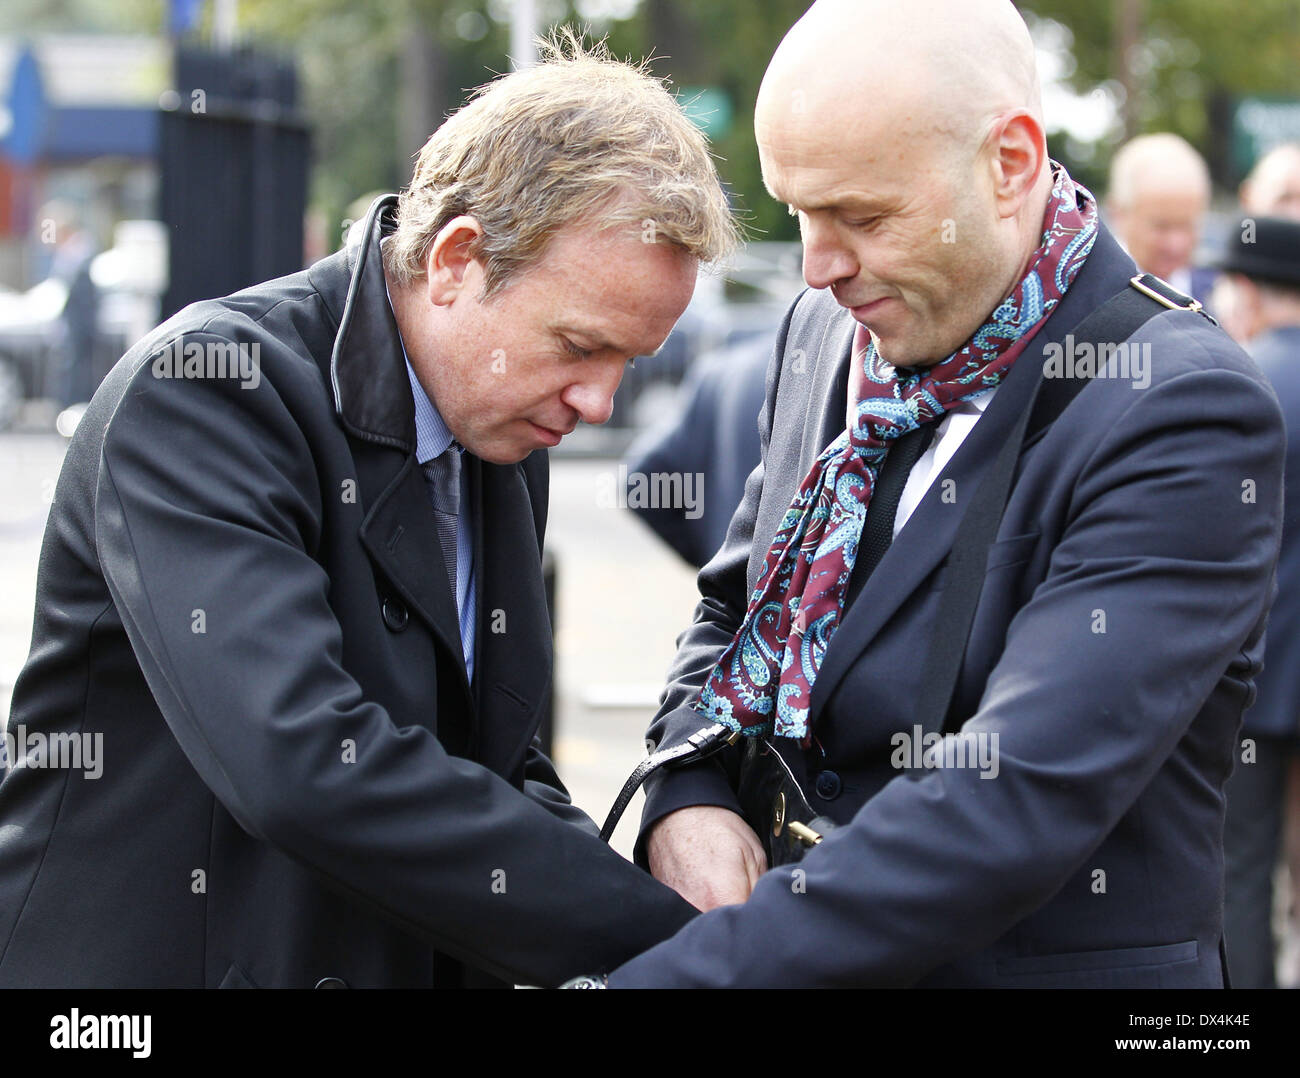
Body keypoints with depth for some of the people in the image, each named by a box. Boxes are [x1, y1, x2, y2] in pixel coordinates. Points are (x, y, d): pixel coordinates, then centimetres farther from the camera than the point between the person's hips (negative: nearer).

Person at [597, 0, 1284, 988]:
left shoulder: (1187, 415, -23)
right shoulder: (828, 330, 0)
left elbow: (1019, 803, -30)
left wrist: (669, 974, -33)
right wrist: (685, 792, -9)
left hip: (1047, 959, -6)